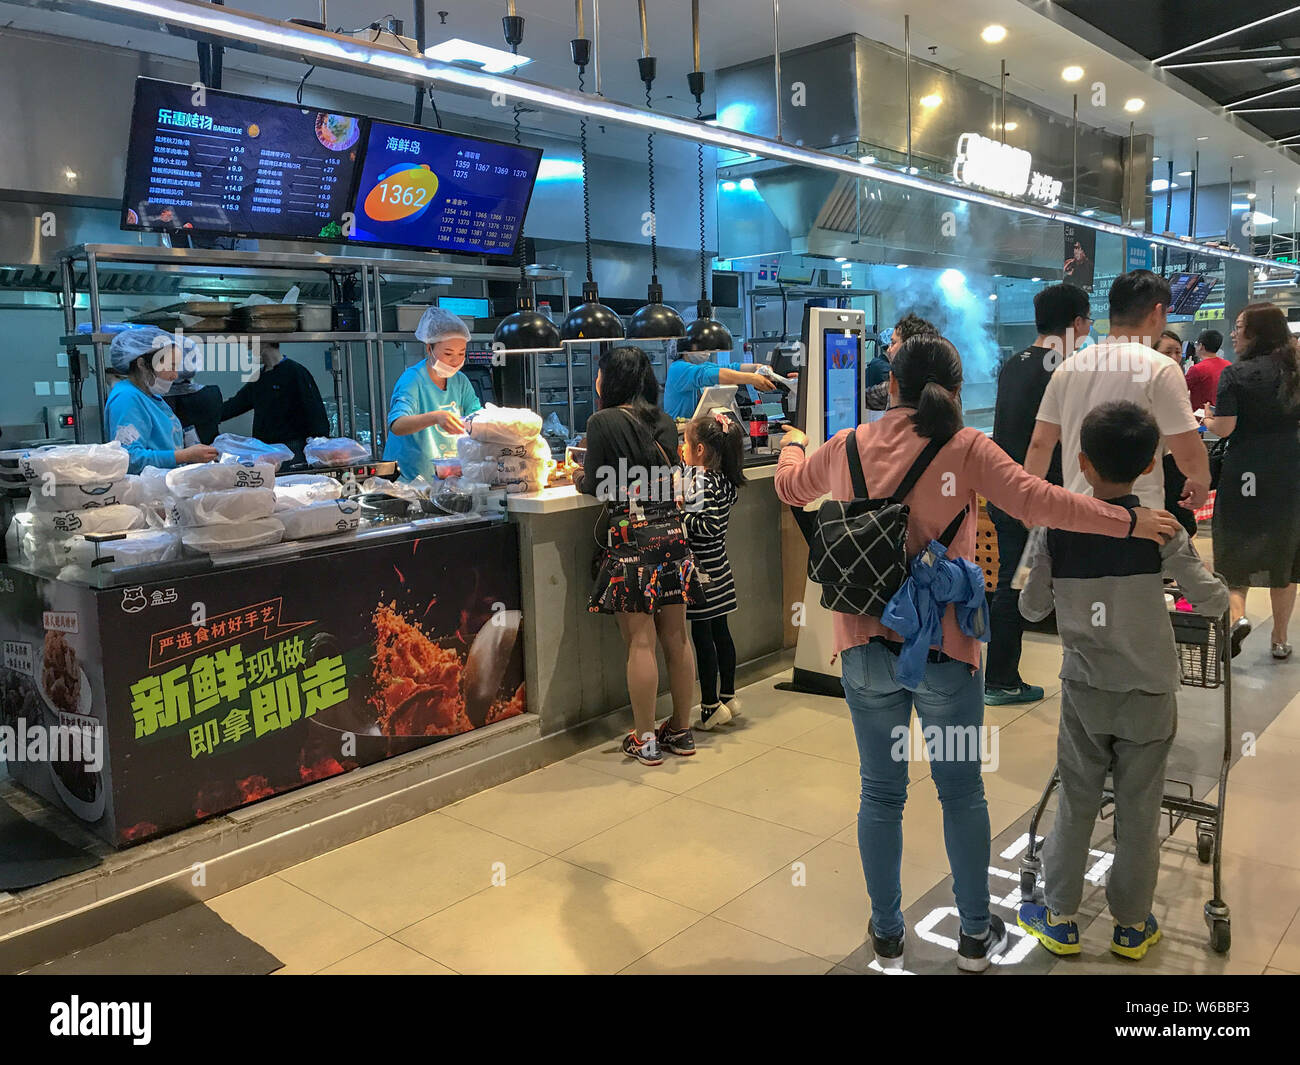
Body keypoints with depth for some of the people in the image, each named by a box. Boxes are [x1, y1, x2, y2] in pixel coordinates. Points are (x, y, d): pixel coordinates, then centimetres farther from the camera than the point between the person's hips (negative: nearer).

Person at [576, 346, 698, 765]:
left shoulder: (602, 422, -7)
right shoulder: (665, 422, 10)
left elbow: (596, 486, -6)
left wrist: (581, 479, 18)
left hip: (630, 541, -6)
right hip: (671, 534, 6)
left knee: (640, 641, 0)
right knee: (676, 637, 11)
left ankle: (645, 740, 8)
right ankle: (682, 730, 23)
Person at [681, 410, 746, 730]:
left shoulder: (701, 481, -18)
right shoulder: (725, 480, 7)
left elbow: (706, 526, -23)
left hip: (701, 570, -9)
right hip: (718, 566, 9)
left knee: (702, 635, -1)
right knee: (720, 631, 15)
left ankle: (711, 706, 6)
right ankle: (728, 697, 25)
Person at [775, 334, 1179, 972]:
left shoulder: (849, 446, 4)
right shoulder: (964, 448, -6)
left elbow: (790, 486, 21)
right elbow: (1038, 503, -14)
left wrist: (792, 445, 42)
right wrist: (1130, 522, -4)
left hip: (865, 647, 2)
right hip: (943, 649, -2)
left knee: (881, 793, 15)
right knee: (961, 792, 15)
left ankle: (886, 934, 29)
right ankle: (975, 936, 30)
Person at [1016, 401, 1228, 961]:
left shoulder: (1055, 529, -10)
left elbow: (1032, 607, -3)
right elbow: (1210, 600, -9)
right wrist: (1220, 590, 13)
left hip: (1084, 690, 1)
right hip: (1149, 694, 0)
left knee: (1076, 804, 14)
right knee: (1139, 810, 13)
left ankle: (1060, 918, 25)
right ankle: (1132, 925, 28)